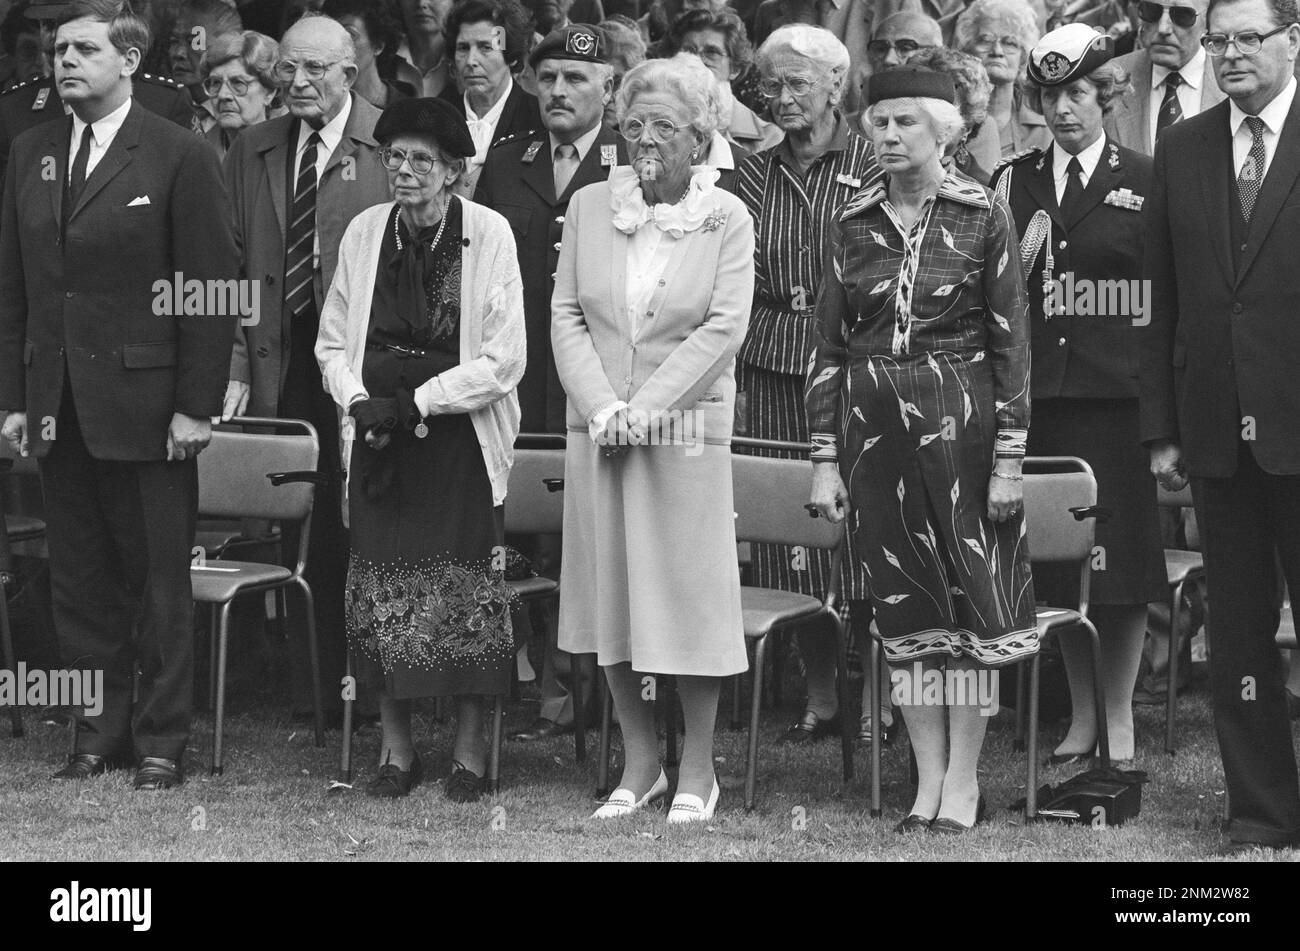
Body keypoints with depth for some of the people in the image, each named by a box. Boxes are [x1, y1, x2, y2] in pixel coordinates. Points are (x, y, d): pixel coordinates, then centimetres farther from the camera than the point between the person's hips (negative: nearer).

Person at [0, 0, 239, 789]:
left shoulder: (180, 157, -5)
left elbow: (213, 287, -7)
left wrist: (197, 405, -11)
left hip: (145, 406, -5)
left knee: (159, 583, 3)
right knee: (80, 583, 8)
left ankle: (162, 743, 11)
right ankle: (98, 733, 17)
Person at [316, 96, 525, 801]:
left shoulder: (488, 233, -7)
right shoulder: (364, 233, 4)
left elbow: (502, 360, -9)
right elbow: (332, 342, 11)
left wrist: (413, 403, -15)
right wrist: (358, 400, -8)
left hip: (461, 436, -3)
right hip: (380, 440, 3)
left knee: (466, 595, -2)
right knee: (381, 596, 1)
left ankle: (469, 749, 10)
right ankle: (396, 748, 12)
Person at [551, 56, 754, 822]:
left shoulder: (726, 219, -2)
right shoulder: (590, 208, 7)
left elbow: (724, 327, -9)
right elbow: (567, 315, 4)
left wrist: (644, 409, -16)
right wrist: (603, 406, -10)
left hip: (687, 430, -3)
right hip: (599, 432, 3)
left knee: (689, 592, -1)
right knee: (609, 593, 5)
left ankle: (698, 771, 8)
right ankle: (641, 763, 15)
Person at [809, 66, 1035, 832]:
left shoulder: (984, 216, -2)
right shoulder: (852, 224, 6)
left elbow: (1011, 341, -2)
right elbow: (831, 348, 9)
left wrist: (1010, 456, -7)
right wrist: (826, 460, 4)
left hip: (959, 423, -3)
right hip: (874, 425, 3)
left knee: (971, 598, 0)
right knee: (906, 607, 5)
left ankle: (963, 779, 7)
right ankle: (929, 777, 11)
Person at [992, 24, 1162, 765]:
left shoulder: (1147, 182, 3)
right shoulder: (1016, 183, 11)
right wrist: (1022, 256, -7)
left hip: (1120, 392, -3)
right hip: (1040, 392, 3)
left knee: (1123, 561, -2)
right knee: (1058, 563, 5)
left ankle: (1120, 718, 8)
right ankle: (1082, 715, 17)